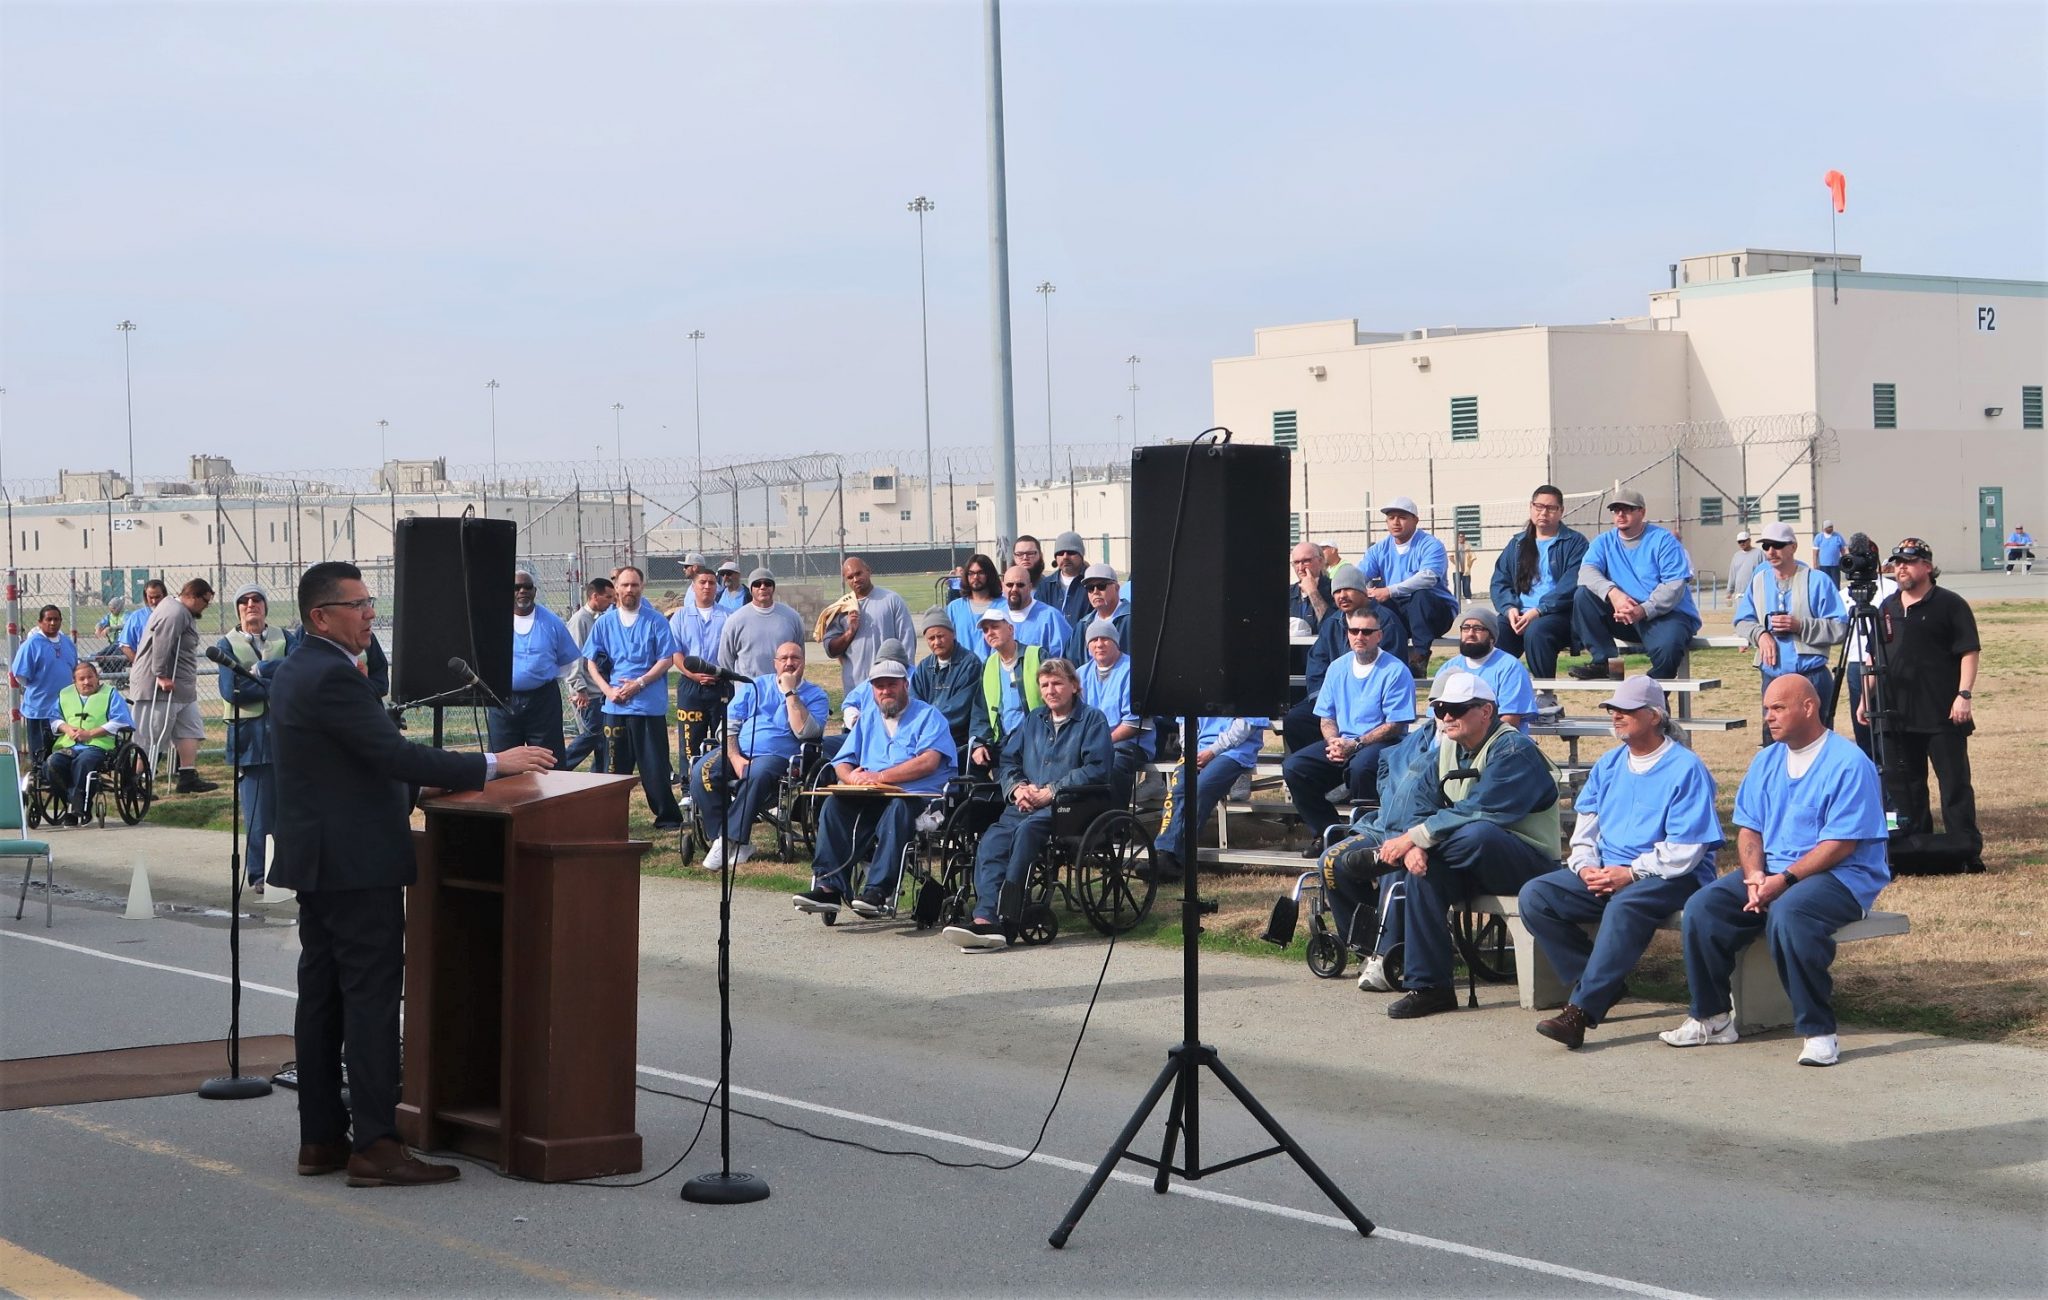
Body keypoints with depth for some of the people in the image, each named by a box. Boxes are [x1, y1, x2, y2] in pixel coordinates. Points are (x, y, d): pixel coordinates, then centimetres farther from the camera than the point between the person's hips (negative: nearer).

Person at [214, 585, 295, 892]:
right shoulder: (227, 644, 4)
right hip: (252, 735, -2)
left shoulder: (284, 638, 11)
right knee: (257, 808, -3)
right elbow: (230, 691, -9)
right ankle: (257, 874, 5)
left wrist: (261, 669, -14)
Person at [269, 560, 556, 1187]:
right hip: (358, 863, -10)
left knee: (321, 996, 11)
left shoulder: (293, 671, 14)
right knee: (372, 999, -8)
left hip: (316, 861, 10)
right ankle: (373, 1146, -8)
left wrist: (420, 784, 19)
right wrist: (493, 765, -18)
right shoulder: (333, 677, -18)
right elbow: (394, 755, -23)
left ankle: (320, 1138, 16)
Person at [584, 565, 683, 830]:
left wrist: (639, 683, -13)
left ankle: (667, 817, 5)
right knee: (616, 766, 7)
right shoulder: (604, 623, 9)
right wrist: (608, 689, -6)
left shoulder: (655, 621, 1)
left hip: (650, 705, -3)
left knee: (655, 766, -2)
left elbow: (667, 659, -3)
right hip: (615, 706, 3)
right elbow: (591, 662, 10)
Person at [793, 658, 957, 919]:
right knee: (834, 804, -25)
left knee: (898, 808, -39)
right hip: (871, 800, 5)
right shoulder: (868, 720, 27)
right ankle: (829, 886, -36)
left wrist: (880, 776, -12)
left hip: (916, 796, -5)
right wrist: (851, 777, -7)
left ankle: (878, 891, -46)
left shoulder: (928, 716, 9)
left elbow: (929, 761, -8)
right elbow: (842, 763, 19)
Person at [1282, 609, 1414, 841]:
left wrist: (1354, 745, -18)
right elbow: (1327, 718, 15)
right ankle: (1325, 832, -6)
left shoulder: (1395, 671, -6)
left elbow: (1395, 726, -11)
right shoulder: (1338, 668, 14)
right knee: (1294, 767, -15)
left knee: (1359, 766, -39)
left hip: (1382, 744, -6)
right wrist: (1334, 743, -8)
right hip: (1341, 743, 6)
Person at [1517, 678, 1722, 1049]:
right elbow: (1584, 829, 16)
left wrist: (1630, 873, -19)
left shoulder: (1686, 768, -7)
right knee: (1535, 896, -13)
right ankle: (1602, 983, -10)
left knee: (1624, 906, -39)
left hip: (1671, 878, -7)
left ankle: (1580, 1010, -37)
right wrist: (1586, 866, -5)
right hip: (1605, 873, 7)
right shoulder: (1608, 765, 15)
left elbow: (1684, 850, -14)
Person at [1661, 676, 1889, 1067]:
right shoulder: (1766, 762, 13)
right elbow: (1748, 829, 11)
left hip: (1841, 877, -7)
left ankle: (1817, 1031, -28)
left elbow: (1840, 844, -16)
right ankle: (1712, 1016, -3)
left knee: (1787, 914, -37)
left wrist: (1784, 880, -21)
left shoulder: (1848, 763, -11)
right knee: (1702, 907, -14)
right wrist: (1755, 876, -9)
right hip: (1772, 872, 7)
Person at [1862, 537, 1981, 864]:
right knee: (1904, 786, 10)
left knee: (1954, 783, -4)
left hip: (1942, 714, -6)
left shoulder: (1950, 605, -3)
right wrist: (1866, 698, 15)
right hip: (1897, 714, 6)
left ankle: (1968, 850, -1)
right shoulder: (1887, 607, 15)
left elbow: (1969, 652, -8)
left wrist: (1964, 694, -16)